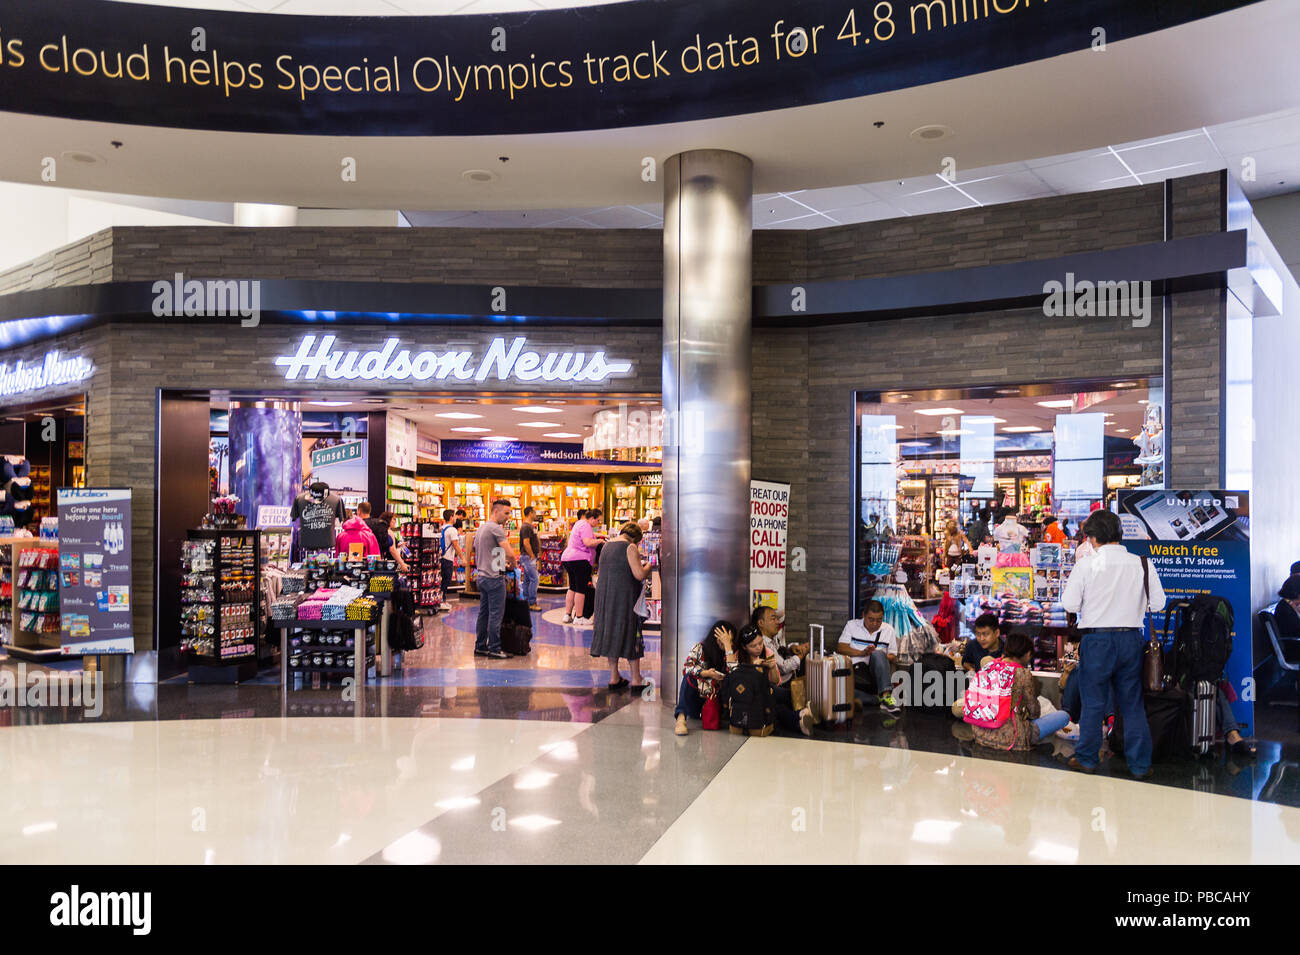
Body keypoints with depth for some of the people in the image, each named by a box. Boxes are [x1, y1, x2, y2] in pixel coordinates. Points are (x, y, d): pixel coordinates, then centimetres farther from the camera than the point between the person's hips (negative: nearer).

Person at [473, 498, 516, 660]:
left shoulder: (481, 527, 16)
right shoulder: (496, 529, -15)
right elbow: (510, 553, -20)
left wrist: (502, 562, 22)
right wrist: (513, 564, -1)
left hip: (482, 576, 10)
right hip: (494, 578, -10)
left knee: (483, 612, 14)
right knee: (496, 614, -4)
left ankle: (480, 647, 19)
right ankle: (494, 648, 1)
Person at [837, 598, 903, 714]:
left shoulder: (889, 630, 19)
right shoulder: (851, 625, 15)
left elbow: (892, 656, 19)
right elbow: (841, 647, 4)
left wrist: (883, 658, -7)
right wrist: (862, 653, -12)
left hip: (877, 670, 0)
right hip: (855, 667, 0)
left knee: (878, 654, -34)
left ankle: (885, 695, -47)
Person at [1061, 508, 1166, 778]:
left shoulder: (1086, 564, -10)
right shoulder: (1141, 564, -3)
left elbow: (1069, 604, -9)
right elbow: (1158, 603, 1)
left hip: (1097, 639, -3)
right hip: (1132, 638, 3)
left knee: (1092, 701, 9)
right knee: (1132, 703, 13)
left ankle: (1087, 759, 19)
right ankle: (1140, 764, 19)